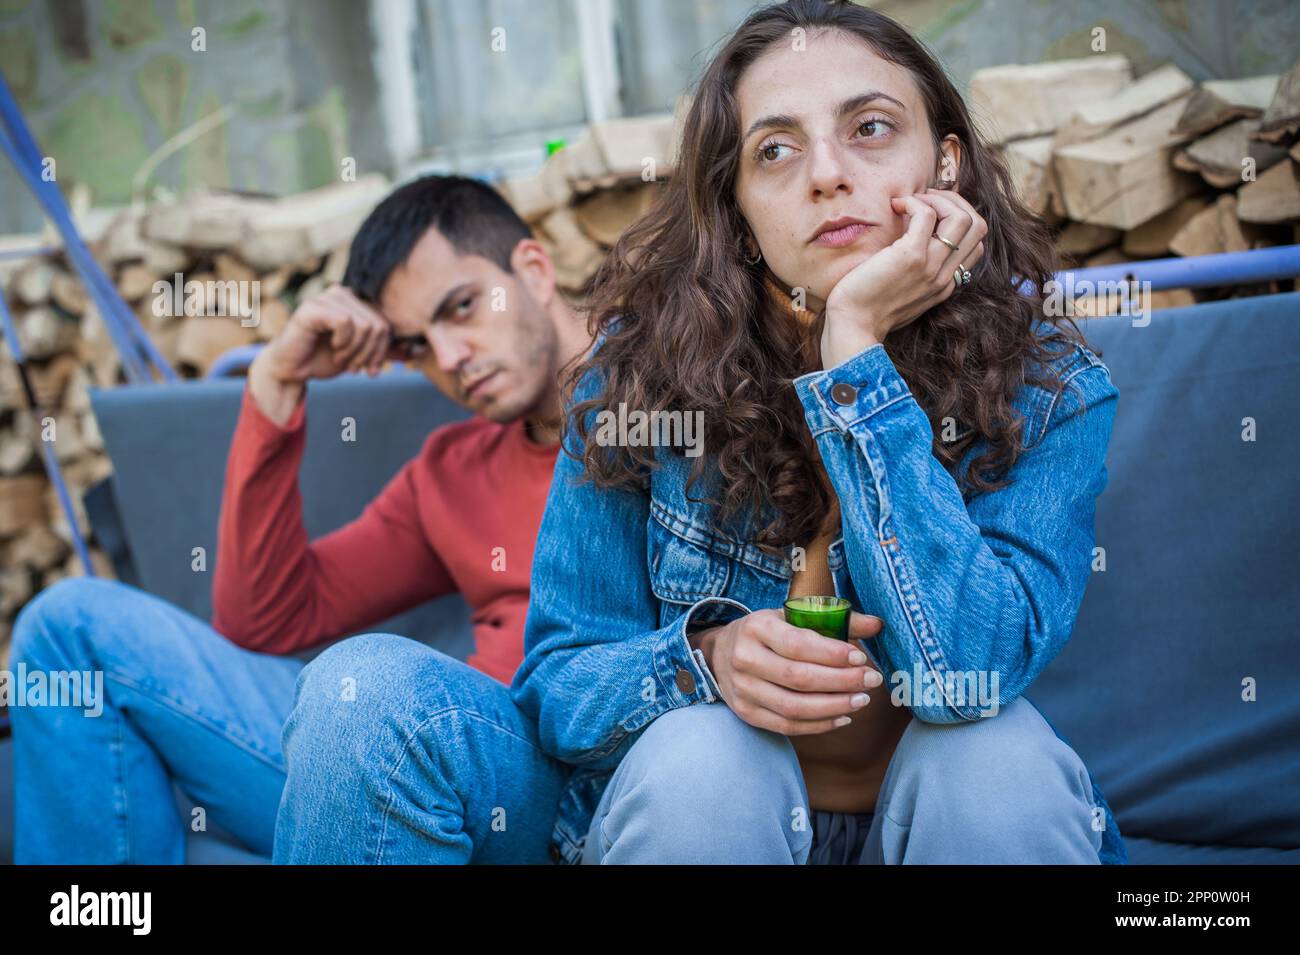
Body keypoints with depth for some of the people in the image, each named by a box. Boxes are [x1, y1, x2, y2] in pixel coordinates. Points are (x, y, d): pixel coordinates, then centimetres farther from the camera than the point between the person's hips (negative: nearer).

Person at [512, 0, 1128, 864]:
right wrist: (703, 661, -28)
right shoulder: (640, 369, -11)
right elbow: (554, 682, -5)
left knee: (999, 748, -29)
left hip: (945, 815, 1)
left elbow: (969, 670, -29)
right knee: (698, 753, -32)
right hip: (702, 819, -1)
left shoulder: (1050, 389, -12)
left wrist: (855, 340, -29)